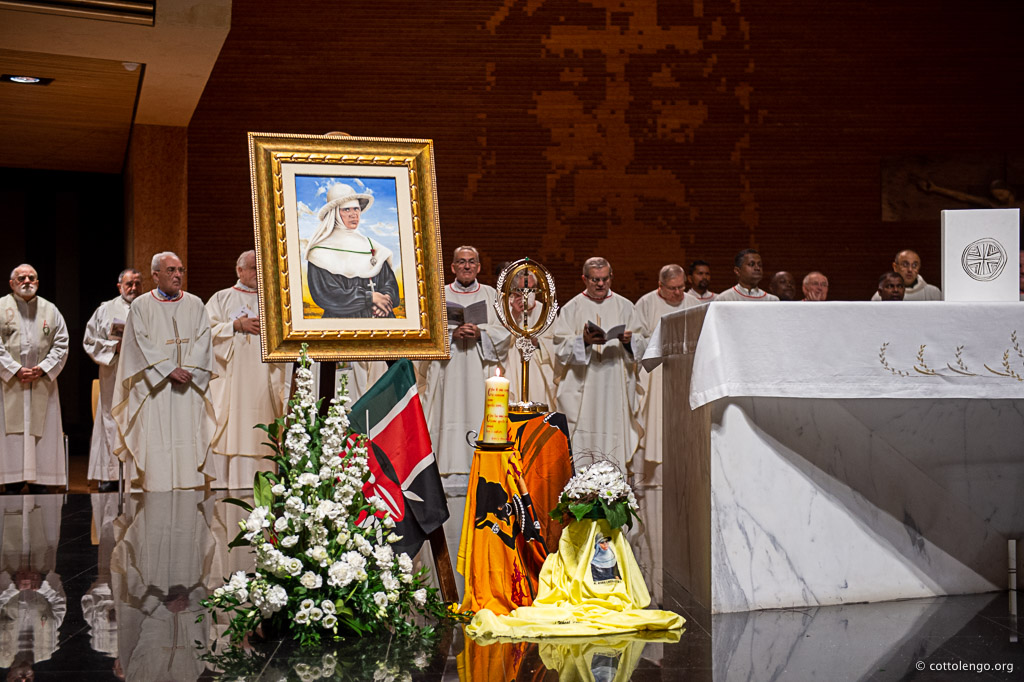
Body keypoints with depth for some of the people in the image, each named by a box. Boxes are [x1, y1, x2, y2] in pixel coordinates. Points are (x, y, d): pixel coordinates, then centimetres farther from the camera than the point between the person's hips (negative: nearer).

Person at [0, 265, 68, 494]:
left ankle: (39, 483, 4)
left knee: (42, 433, 0)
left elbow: (61, 344, 6)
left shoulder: (50, 310, 12)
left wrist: (44, 368, -8)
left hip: (43, 385, 2)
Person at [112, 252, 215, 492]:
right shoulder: (141, 306, 6)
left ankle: (189, 486, -1)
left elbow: (203, 341, 5)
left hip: (189, 388, 2)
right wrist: (169, 370, -13)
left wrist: (188, 370, -10)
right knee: (155, 441, -6)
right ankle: (155, 487, -5)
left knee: (189, 439, -3)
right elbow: (142, 344, -3)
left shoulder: (195, 305, 13)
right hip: (154, 387, -2)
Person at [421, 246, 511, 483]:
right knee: (450, 416, -7)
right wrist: (452, 333, -14)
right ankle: (451, 477, -5)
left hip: (481, 373, 1)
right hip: (449, 372, 0)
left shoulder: (491, 295, 13)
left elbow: (504, 331, 6)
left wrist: (480, 333, -12)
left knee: (479, 417, -6)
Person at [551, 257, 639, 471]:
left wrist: (628, 341, -11)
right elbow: (560, 347, -1)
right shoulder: (572, 308, 8)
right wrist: (583, 341, -19)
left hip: (615, 387, 2)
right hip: (582, 388, -1)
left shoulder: (624, 307, 14)